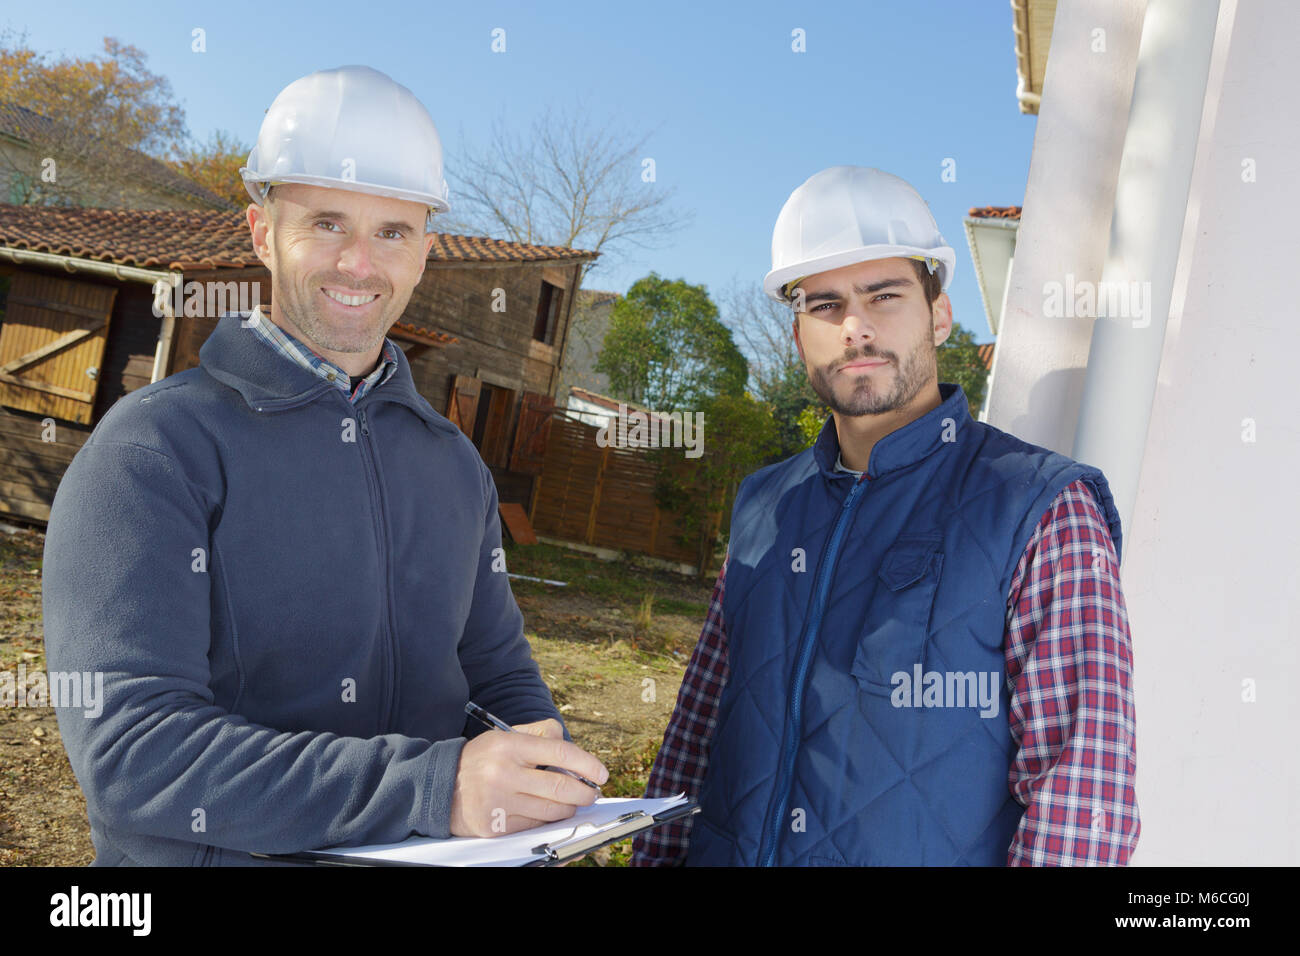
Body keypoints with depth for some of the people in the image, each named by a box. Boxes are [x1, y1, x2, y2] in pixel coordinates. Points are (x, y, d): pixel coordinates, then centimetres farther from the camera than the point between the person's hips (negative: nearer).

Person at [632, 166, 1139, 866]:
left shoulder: (1045, 512, -10)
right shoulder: (763, 506, 6)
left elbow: (1085, 786, -15)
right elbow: (699, 720, 10)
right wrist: (653, 857, 4)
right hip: (723, 851, 5)